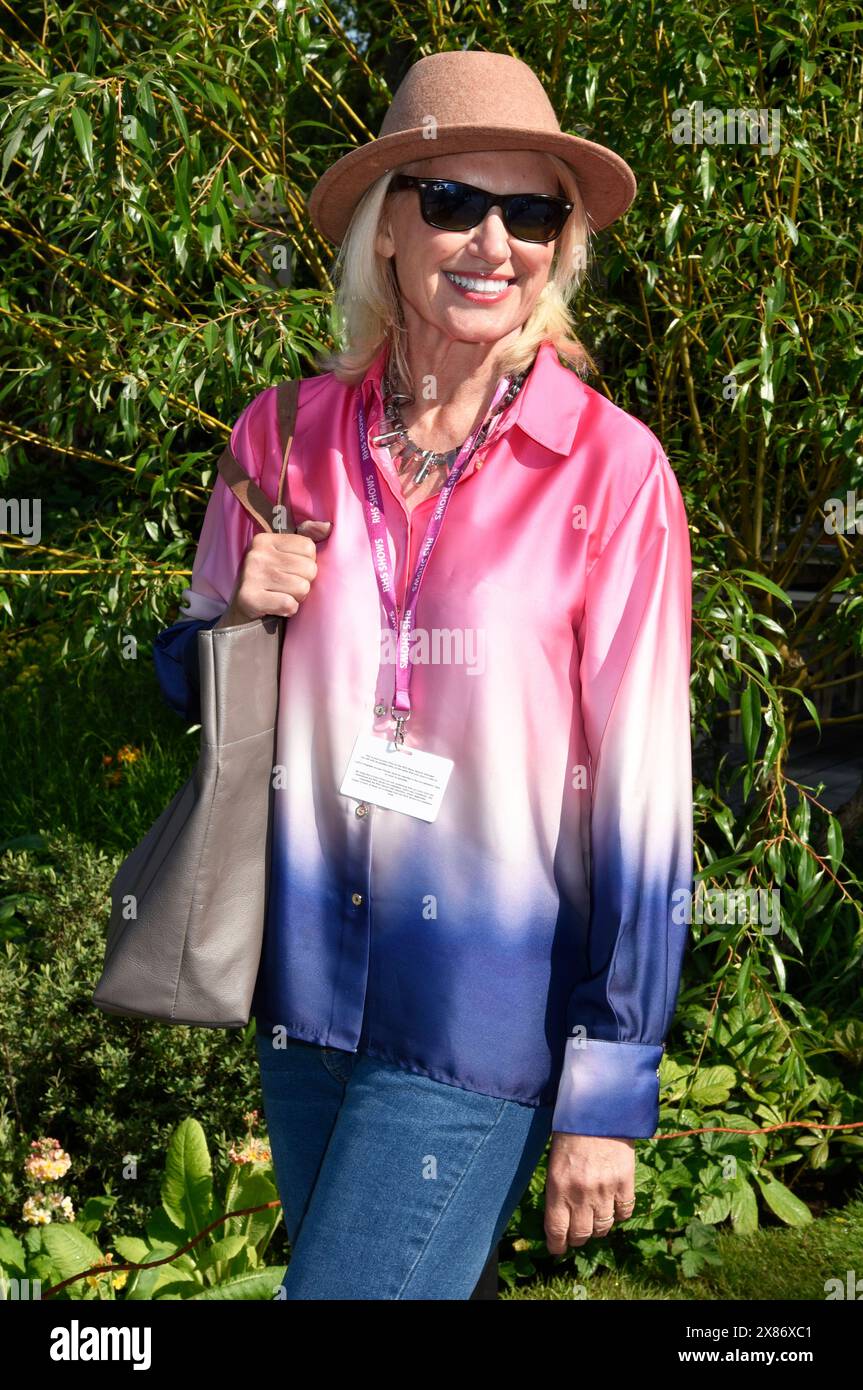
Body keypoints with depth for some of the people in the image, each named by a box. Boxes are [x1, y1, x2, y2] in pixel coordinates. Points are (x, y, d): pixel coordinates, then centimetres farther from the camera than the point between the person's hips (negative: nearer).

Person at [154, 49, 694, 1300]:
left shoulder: (612, 468, -13)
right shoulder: (283, 437, -1)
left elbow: (641, 791, -10)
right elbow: (186, 684, 12)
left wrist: (609, 1088, -9)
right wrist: (240, 620, -11)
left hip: (483, 1018, -4)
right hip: (304, 988, 5)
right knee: (324, 1265, 21)